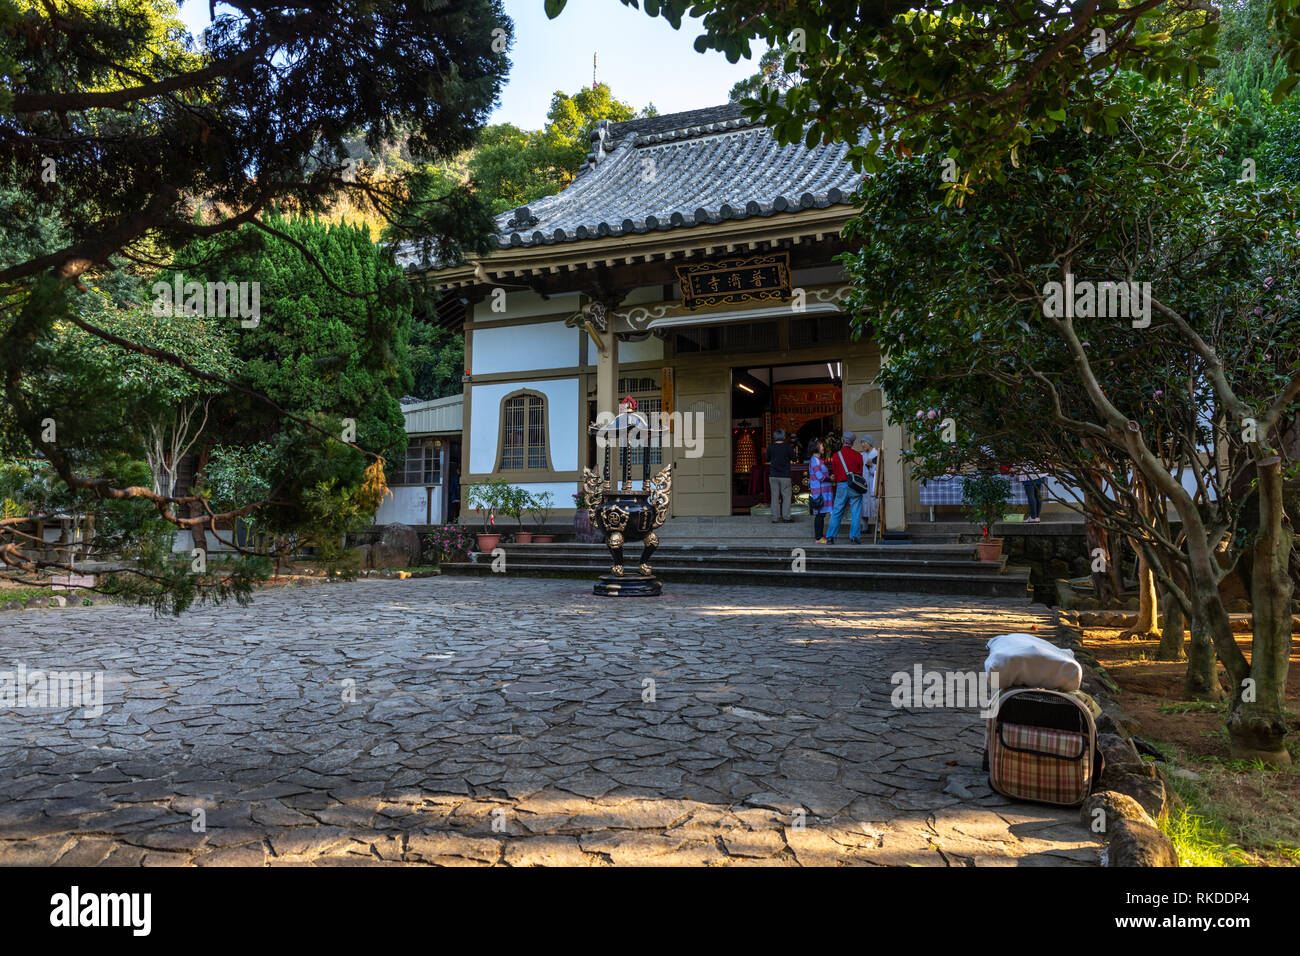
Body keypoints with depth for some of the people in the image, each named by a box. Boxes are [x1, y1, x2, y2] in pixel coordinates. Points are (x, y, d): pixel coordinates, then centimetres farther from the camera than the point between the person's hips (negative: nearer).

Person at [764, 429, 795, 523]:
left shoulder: (770, 447, -2)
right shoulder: (787, 447, -8)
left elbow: (767, 459, 9)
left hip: (773, 476, 3)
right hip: (785, 476, -2)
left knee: (775, 496, 6)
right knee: (786, 496, 6)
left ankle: (775, 517, 7)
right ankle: (786, 516, 4)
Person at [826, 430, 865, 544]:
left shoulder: (835, 456, 1)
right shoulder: (858, 456, -2)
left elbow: (835, 473, 9)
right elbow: (861, 472, 5)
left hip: (841, 486, 1)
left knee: (836, 513, 6)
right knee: (855, 512, 4)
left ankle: (830, 537, 2)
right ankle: (853, 537, 1)